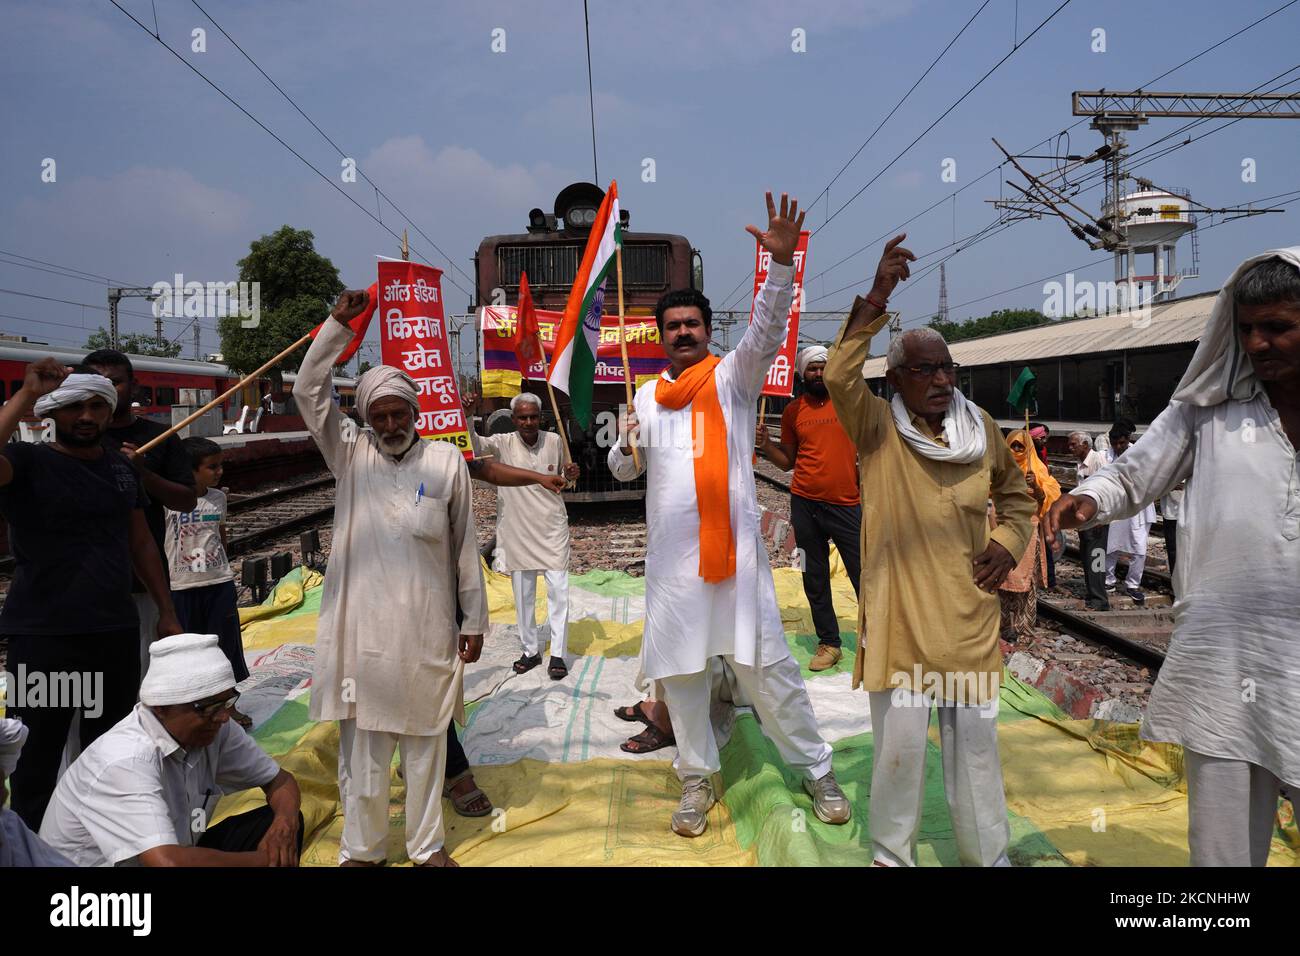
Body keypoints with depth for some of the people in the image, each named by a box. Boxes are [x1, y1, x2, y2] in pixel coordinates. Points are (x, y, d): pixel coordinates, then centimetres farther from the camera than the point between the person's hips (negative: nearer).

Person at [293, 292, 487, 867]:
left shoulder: (446, 461, 1)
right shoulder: (349, 455, 5)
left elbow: (465, 546, 4)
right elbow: (307, 391, -3)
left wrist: (474, 620, 4)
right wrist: (339, 324, -7)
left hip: (426, 631, 0)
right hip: (360, 627, 1)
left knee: (425, 741, 11)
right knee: (361, 744, 8)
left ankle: (427, 846, 26)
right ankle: (361, 849, 25)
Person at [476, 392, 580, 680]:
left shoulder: (554, 441, -2)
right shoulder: (503, 443, -7)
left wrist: (570, 475, -11)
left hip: (552, 526, 0)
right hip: (518, 528, 0)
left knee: (558, 588, -1)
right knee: (523, 593, 10)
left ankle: (557, 654, 7)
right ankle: (531, 650, 24)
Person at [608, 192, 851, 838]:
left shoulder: (733, 376, 3)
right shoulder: (646, 397, 12)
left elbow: (766, 329, -15)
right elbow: (624, 472, 17)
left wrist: (782, 262, -29)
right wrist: (625, 445, -6)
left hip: (734, 546, -3)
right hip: (670, 555, 3)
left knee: (767, 667, 1)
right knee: (681, 673, 10)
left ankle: (815, 769, 17)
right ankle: (697, 779, 26)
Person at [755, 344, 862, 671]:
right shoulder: (793, 411, 6)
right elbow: (788, 461, 12)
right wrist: (765, 446, -5)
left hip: (846, 504, -2)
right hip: (805, 503, 3)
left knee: (863, 575, -2)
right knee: (815, 579, 9)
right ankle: (829, 643, 22)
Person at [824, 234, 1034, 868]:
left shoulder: (981, 428, 4)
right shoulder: (877, 428, -7)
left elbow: (1017, 494, 20)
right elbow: (839, 376, -26)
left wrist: (1007, 543, 2)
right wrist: (877, 298, -30)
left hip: (968, 613, 3)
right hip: (898, 613, -3)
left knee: (975, 737, 14)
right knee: (900, 741, 5)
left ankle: (987, 854, 33)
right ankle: (892, 856, 27)